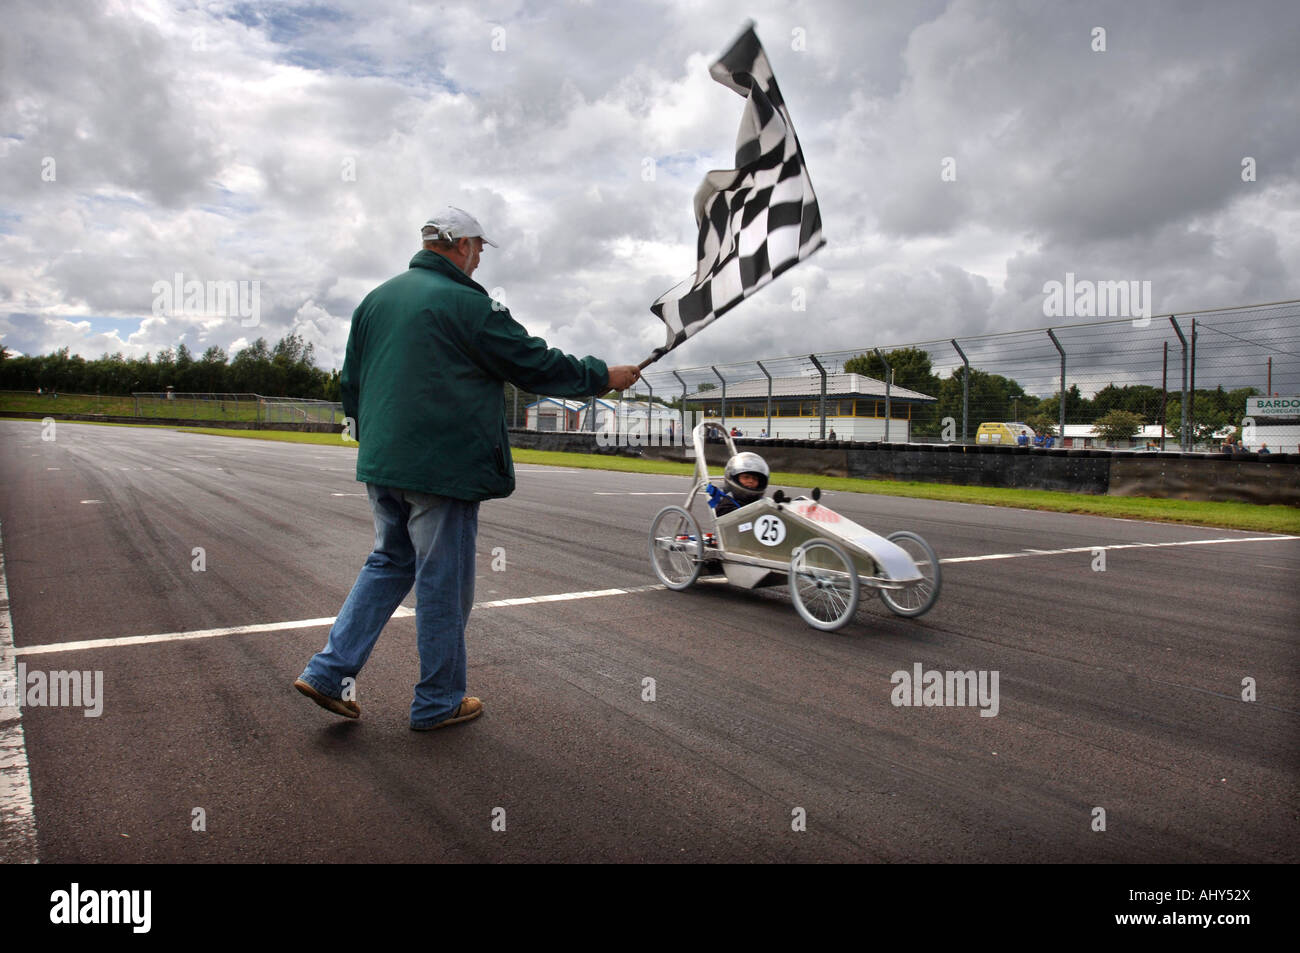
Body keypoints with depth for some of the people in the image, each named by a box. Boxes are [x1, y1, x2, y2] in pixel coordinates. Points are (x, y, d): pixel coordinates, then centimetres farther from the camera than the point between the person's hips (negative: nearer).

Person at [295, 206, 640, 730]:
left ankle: (329, 671, 14)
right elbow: (535, 364, -8)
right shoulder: (465, 303, -11)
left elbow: (351, 382, 19)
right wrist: (604, 376, 4)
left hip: (381, 463, 8)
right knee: (443, 582, 4)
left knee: (389, 562, 21)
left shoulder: (376, 299, 13)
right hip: (441, 467, -8)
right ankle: (438, 702, 17)